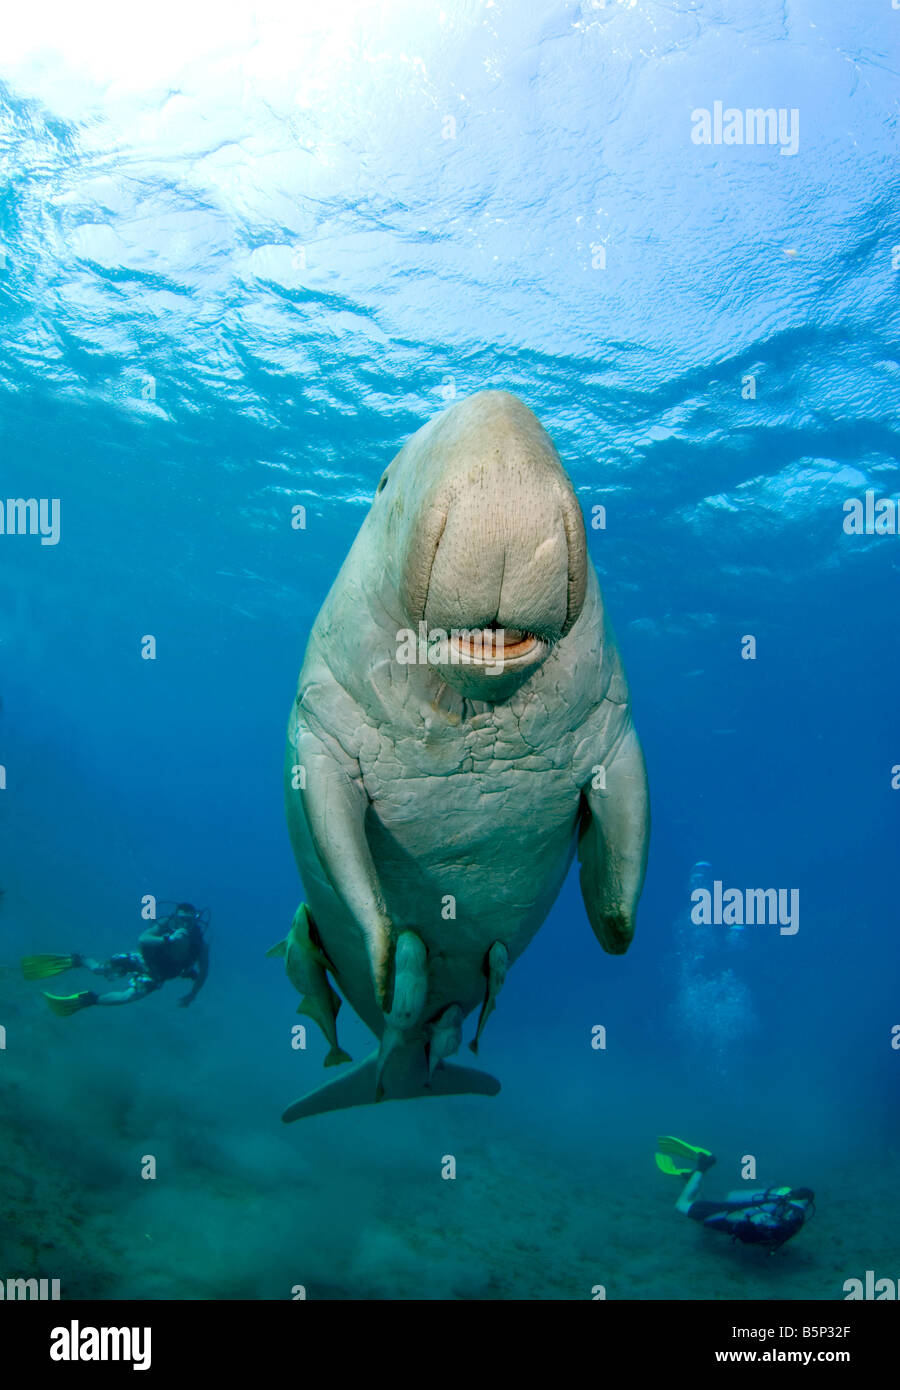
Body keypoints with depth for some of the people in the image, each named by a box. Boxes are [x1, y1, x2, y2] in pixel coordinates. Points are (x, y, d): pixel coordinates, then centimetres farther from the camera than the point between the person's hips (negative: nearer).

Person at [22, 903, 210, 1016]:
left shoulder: (200, 942, -24)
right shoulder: (166, 925, -25)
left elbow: (203, 971, -10)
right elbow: (141, 940, -38)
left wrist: (192, 995, -5)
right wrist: (168, 939, -49)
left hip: (155, 976, 0)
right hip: (143, 960, 1)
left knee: (129, 996, -24)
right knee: (99, 969, -5)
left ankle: (91, 1000, -11)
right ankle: (77, 961, 24)